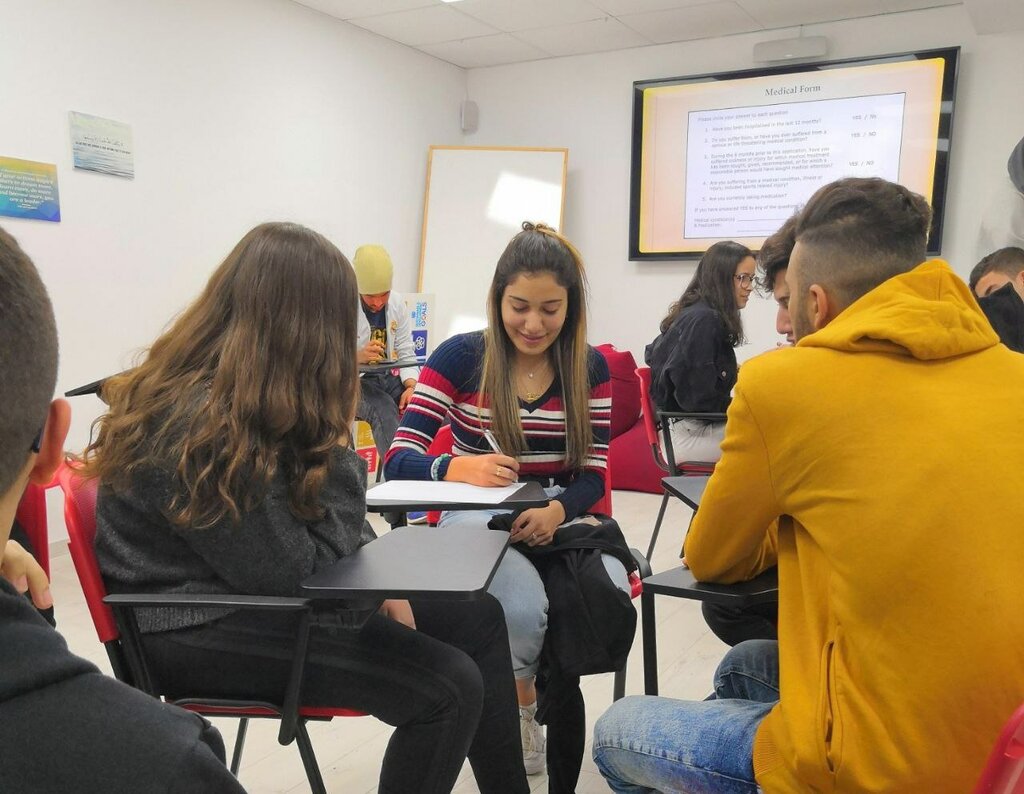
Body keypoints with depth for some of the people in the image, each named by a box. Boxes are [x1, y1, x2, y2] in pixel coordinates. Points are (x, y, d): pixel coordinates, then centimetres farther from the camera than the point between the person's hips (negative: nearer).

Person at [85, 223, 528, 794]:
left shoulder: (252, 400, 2)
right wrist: (339, 453, -17)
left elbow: (327, 522, 11)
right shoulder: (201, 426, -27)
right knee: (450, 688, -22)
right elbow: (298, 572, -23)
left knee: (479, 618, 3)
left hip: (257, 589, 9)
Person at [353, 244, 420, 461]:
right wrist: (357, 357, -30)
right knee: (385, 410, -34)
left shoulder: (397, 303, 4)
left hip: (389, 376, 4)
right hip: (355, 380, -4)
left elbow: (406, 353, 2)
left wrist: (411, 386, -17)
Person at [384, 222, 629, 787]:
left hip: (559, 521, 3)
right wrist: (459, 467, -36)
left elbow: (593, 476, -1)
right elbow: (398, 460, -13)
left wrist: (556, 511, -25)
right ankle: (521, 698, 7)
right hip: (477, 520, -2)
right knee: (523, 608, -32)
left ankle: (545, 682, 7)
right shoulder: (459, 357, -8)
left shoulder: (590, 368, 1)